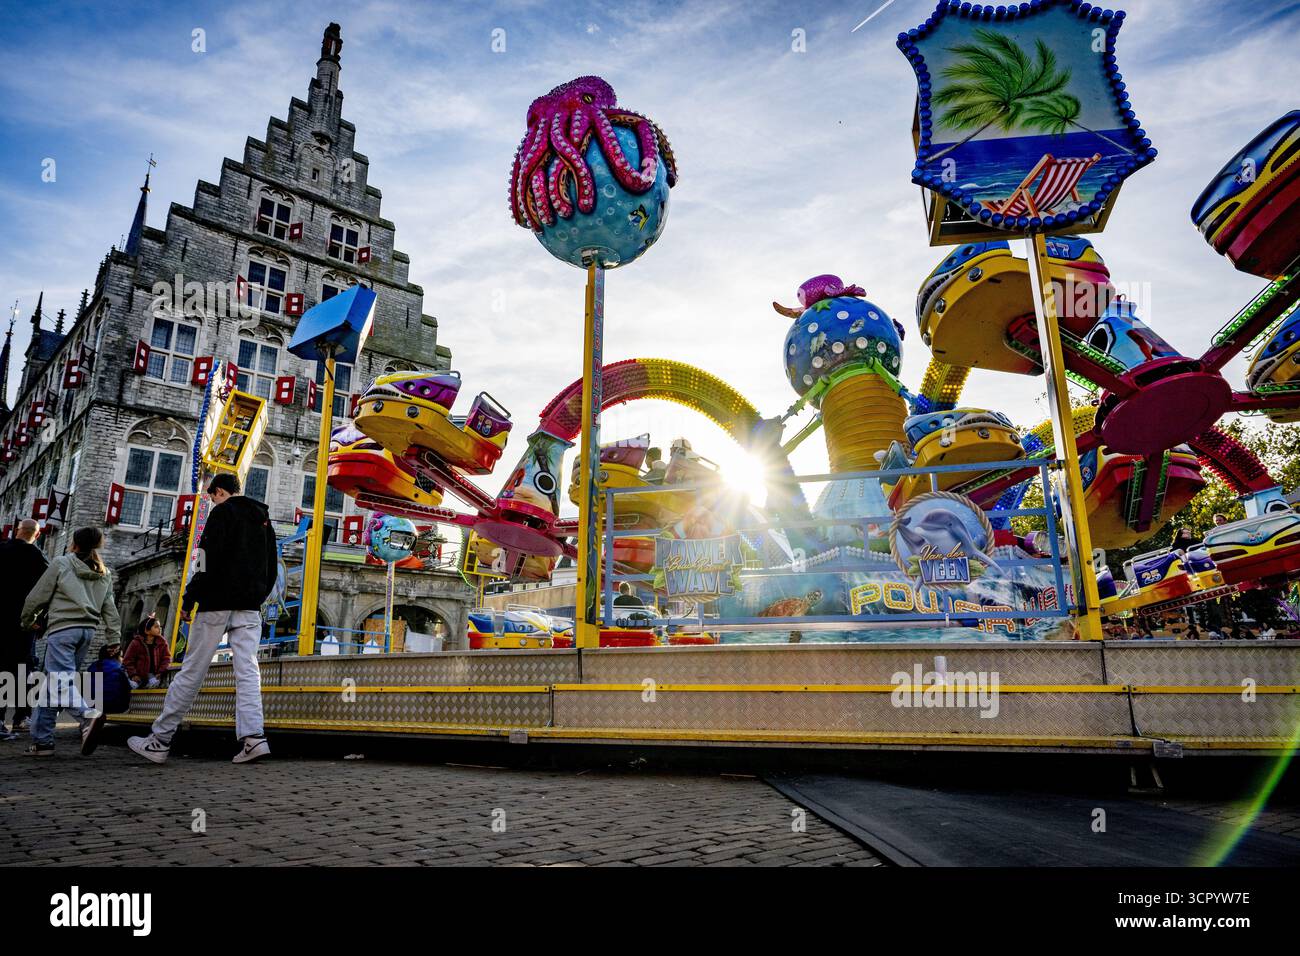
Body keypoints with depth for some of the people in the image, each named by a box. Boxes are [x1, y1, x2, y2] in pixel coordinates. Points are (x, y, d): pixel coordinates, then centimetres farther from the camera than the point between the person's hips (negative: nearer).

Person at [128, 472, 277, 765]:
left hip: (218, 603, -5)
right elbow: (271, 569, 20)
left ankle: (159, 740, 8)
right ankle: (253, 738, -13)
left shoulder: (223, 512, -2)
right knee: (247, 672, -2)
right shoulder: (264, 519, 19)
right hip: (250, 608, 6)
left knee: (191, 672, 0)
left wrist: (189, 599, -8)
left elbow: (211, 561, -12)